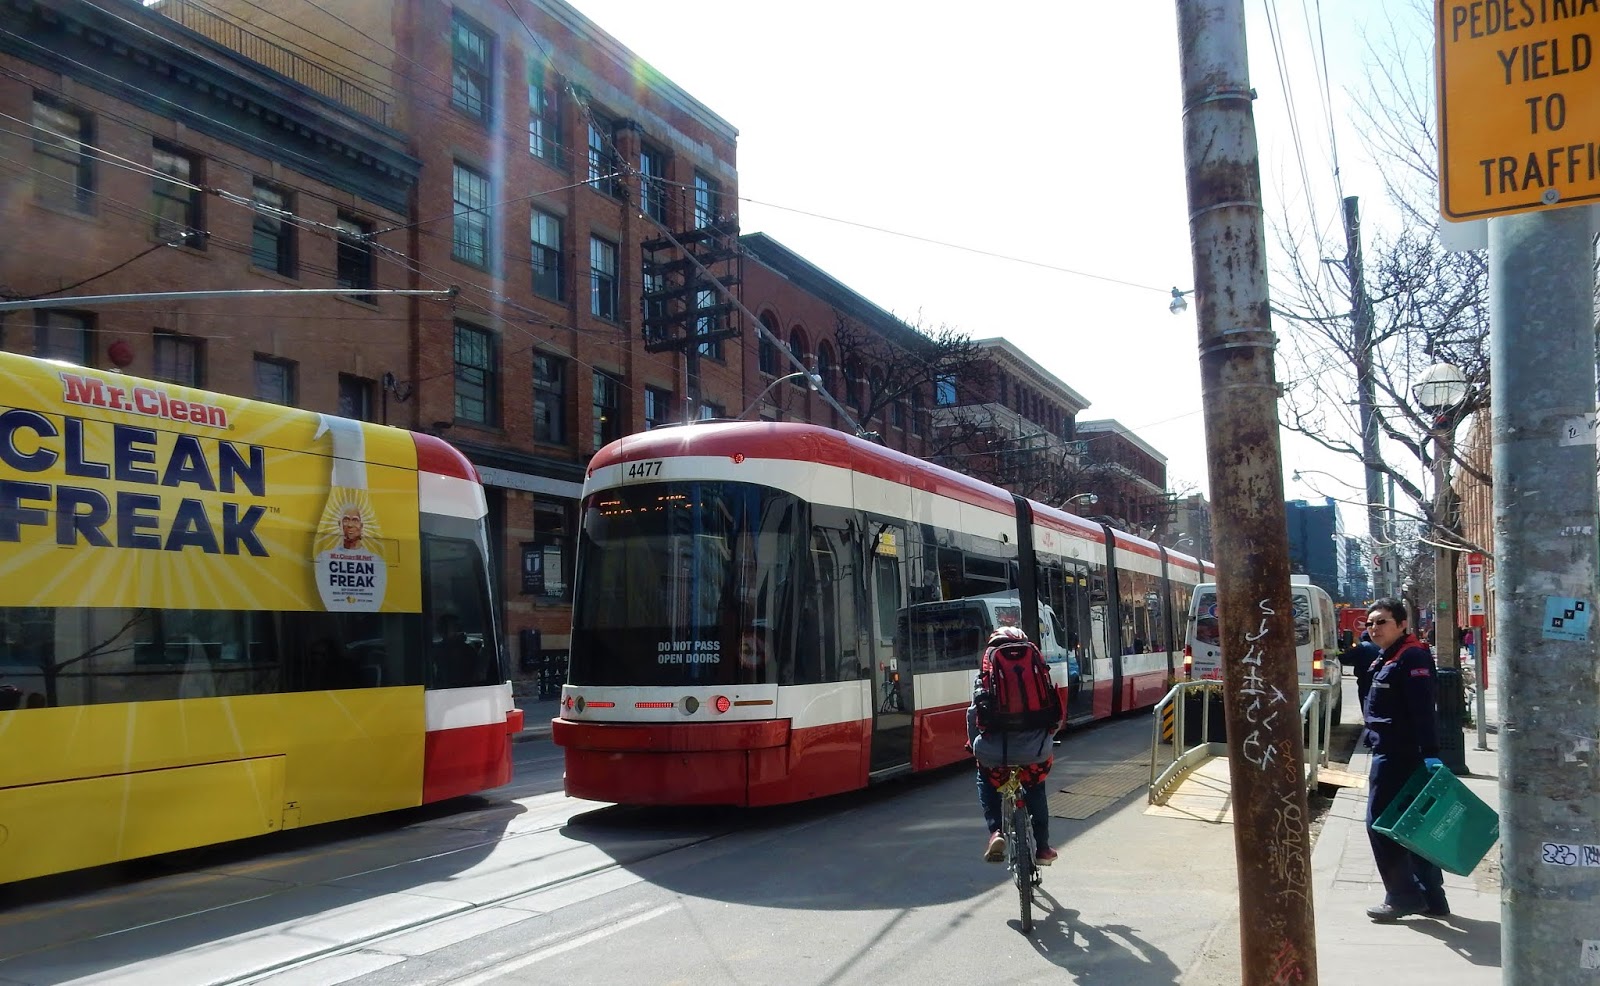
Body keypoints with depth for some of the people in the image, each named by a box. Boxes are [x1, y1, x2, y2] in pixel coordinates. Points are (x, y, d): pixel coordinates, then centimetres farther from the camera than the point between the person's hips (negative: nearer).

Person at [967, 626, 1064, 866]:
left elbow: (974, 713, 6)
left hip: (995, 749, -1)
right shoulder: (1037, 668, 13)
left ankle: (995, 831, 11)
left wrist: (974, 744, 21)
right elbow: (1055, 713, 15)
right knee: (1035, 787, 31)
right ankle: (1042, 847, 29)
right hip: (1035, 749, 1)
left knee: (986, 781, 30)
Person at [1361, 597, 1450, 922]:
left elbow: (1422, 709, -25)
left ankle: (1403, 897, 3)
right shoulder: (1388, 659, 15)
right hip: (1392, 754, 10)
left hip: (1397, 756, -10)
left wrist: (1430, 753, -31)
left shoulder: (1411, 657, -15)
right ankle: (1431, 898, 21)